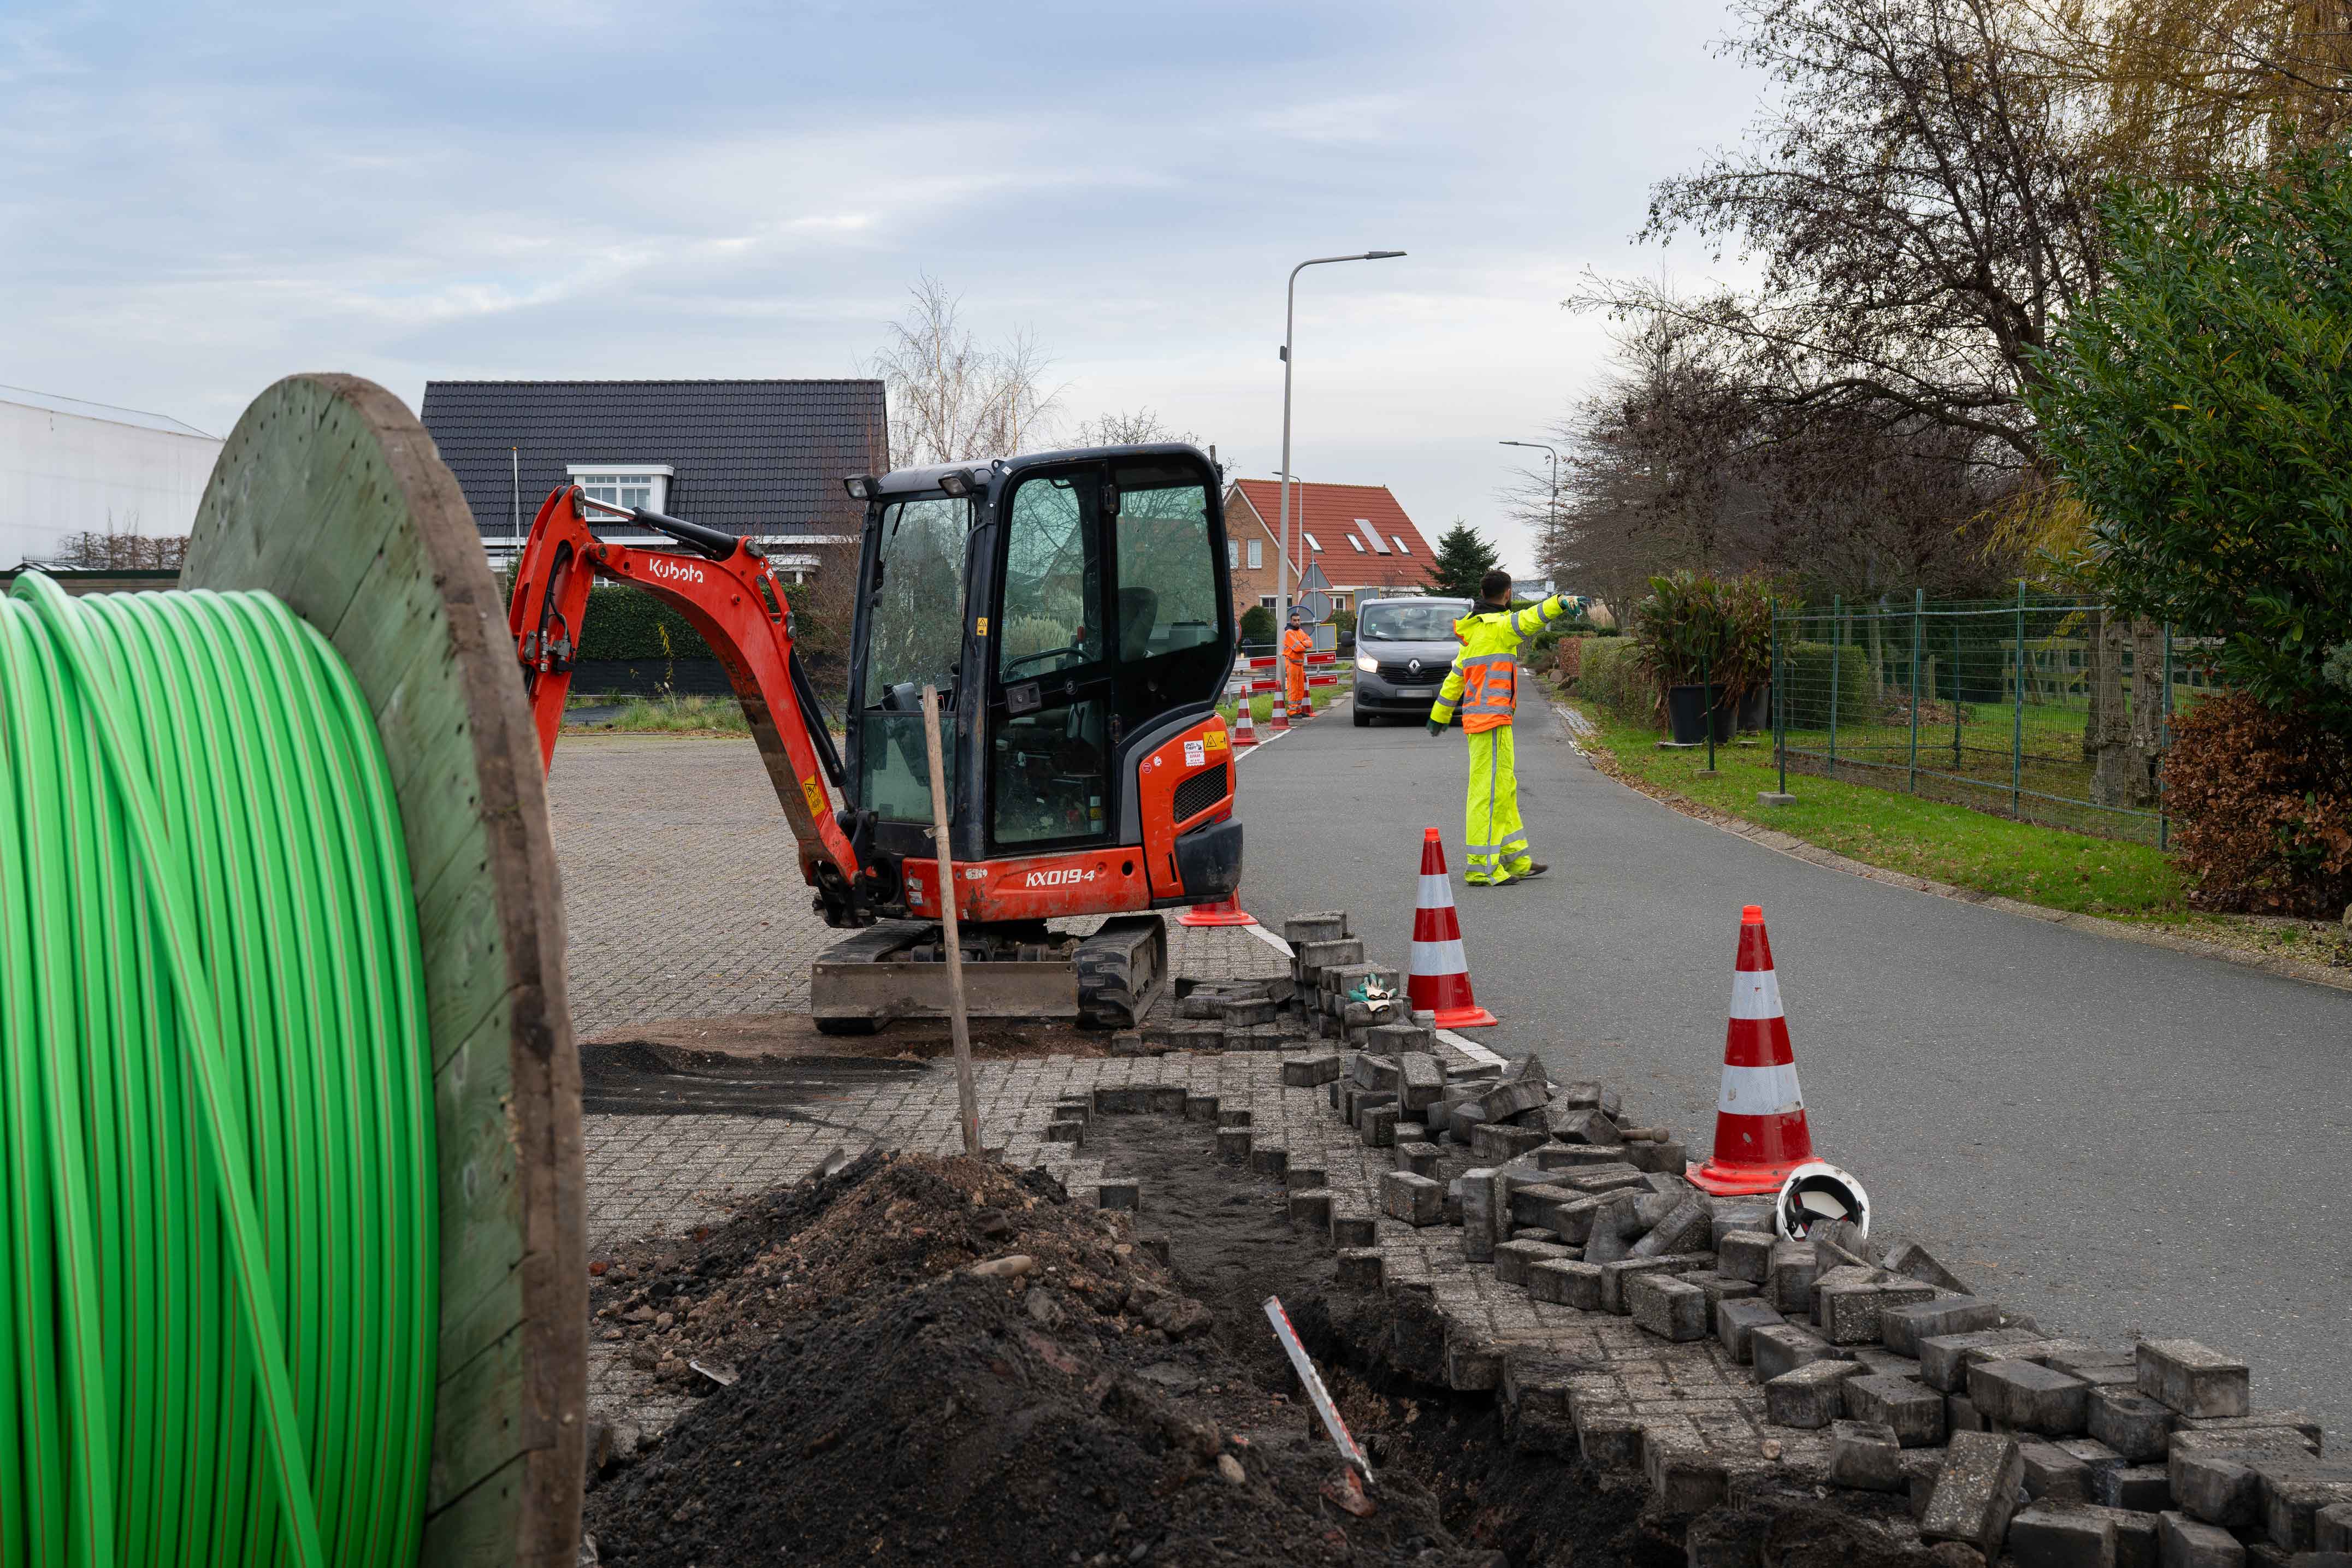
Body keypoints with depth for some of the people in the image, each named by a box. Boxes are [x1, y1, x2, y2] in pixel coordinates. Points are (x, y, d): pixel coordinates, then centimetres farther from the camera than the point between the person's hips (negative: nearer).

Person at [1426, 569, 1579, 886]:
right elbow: (1526, 621, -31)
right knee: (1489, 791, -9)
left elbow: (1456, 676, 27)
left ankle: (1515, 860, 24)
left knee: (1505, 789, 17)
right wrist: (1558, 604, -47)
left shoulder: (1474, 630, 19)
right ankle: (1481, 868, -10)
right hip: (1492, 719, -10)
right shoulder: (1497, 625, -9)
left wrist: (1440, 715, 35)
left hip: (1476, 717, 10)